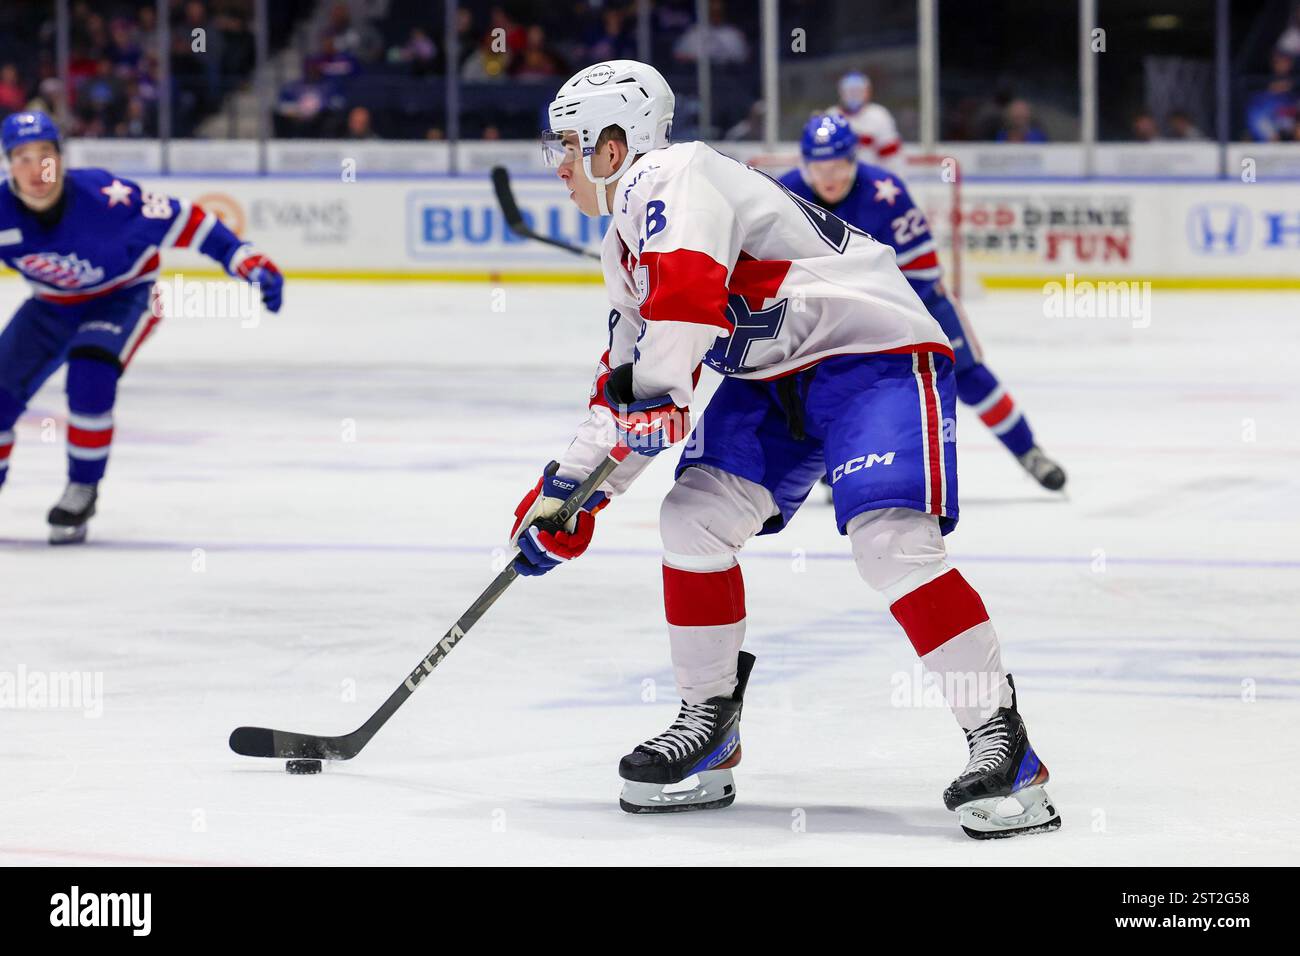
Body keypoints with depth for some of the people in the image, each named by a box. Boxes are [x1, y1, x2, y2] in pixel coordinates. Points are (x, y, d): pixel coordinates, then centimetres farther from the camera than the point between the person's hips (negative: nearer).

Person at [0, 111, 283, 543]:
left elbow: (181, 221, -28)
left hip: (125, 295, -4)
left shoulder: (102, 196, -34)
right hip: (53, 305, 4)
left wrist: (248, 262, -33)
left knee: (90, 375, -29)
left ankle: (82, 491, -10)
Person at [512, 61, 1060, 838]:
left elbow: (689, 284, -34)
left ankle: (1002, 745, -26)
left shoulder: (668, 179, -15)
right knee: (694, 513, -2)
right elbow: (630, 381, 24)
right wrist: (569, 491, 20)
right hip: (777, 379, 10)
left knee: (889, 538, -25)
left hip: (875, 348, -10)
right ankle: (709, 728, 9)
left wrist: (657, 393, -36)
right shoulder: (626, 247, 18)